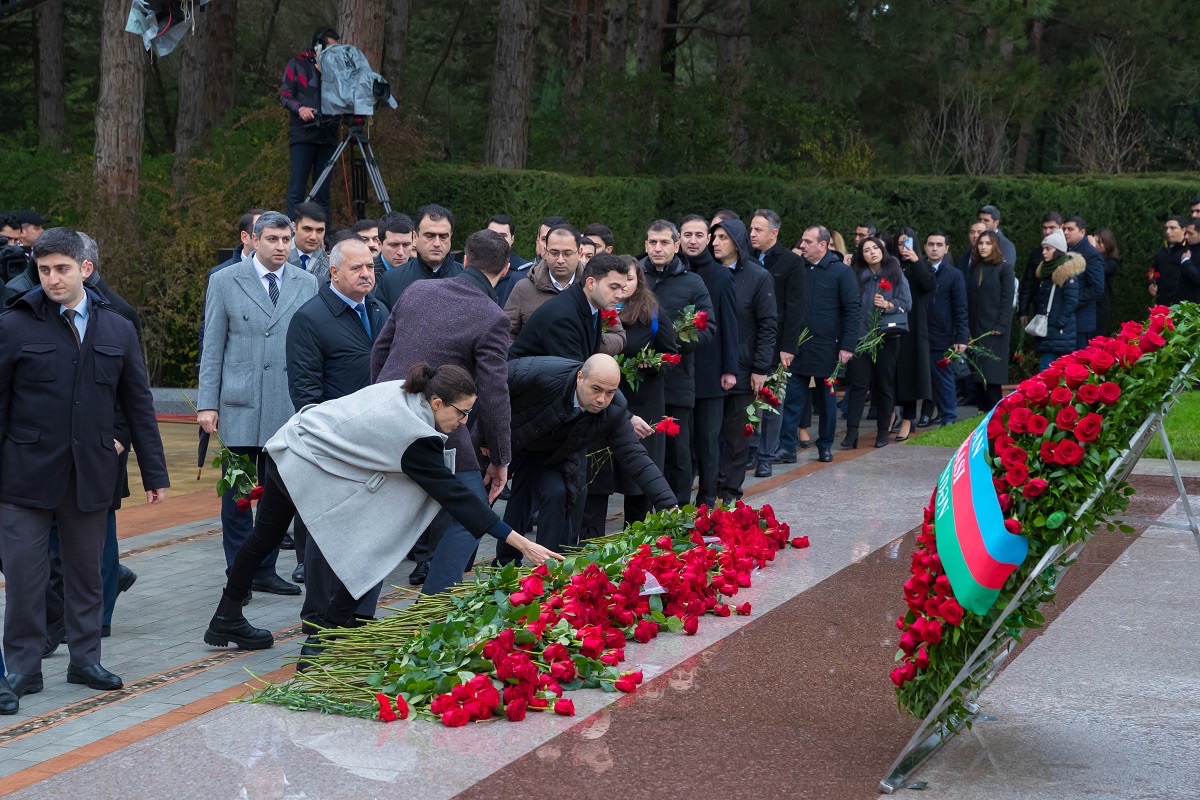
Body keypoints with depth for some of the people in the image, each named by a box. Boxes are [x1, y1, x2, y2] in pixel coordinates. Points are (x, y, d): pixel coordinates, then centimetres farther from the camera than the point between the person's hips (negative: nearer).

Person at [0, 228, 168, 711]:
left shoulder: (118, 331, 7)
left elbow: (139, 406, 11)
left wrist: (155, 473, 9)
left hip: (91, 476, 3)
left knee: (86, 575, 11)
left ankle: (85, 660, 25)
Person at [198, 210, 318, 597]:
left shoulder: (307, 284, 7)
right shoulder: (225, 282, 3)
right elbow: (212, 347, 2)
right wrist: (207, 403, -4)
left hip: (289, 406, 2)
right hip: (240, 405, -2)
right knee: (237, 492, 2)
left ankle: (265, 571, 19)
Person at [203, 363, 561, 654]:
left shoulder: (400, 390, -2)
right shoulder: (414, 437, -25)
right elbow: (453, 494, -25)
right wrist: (521, 544, -25)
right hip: (309, 470, -9)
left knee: (266, 537, 23)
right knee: (363, 551, -4)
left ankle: (226, 621, 41)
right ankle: (321, 644, 1)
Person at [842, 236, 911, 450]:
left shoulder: (896, 274, 5)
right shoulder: (857, 276, 9)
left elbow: (907, 303, 0)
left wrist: (888, 305, -14)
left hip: (887, 336, -1)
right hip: (861, 335, 1)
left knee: (884, 384, 5)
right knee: (858, 383, -6)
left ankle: (883, 431, 14)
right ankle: (851, 432, -8)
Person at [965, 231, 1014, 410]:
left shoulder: (1004, 268, -2)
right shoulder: (975, 268, 13)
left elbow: (1007, 299, -7)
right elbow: (969, 298, 12)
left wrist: (1001, 326, -14)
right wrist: (967, 325, 4)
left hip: (995, 327, -5)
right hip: (976, 326, 5)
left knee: (992, 371, -7)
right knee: (979, 371, 4)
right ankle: (984, 409, 9)